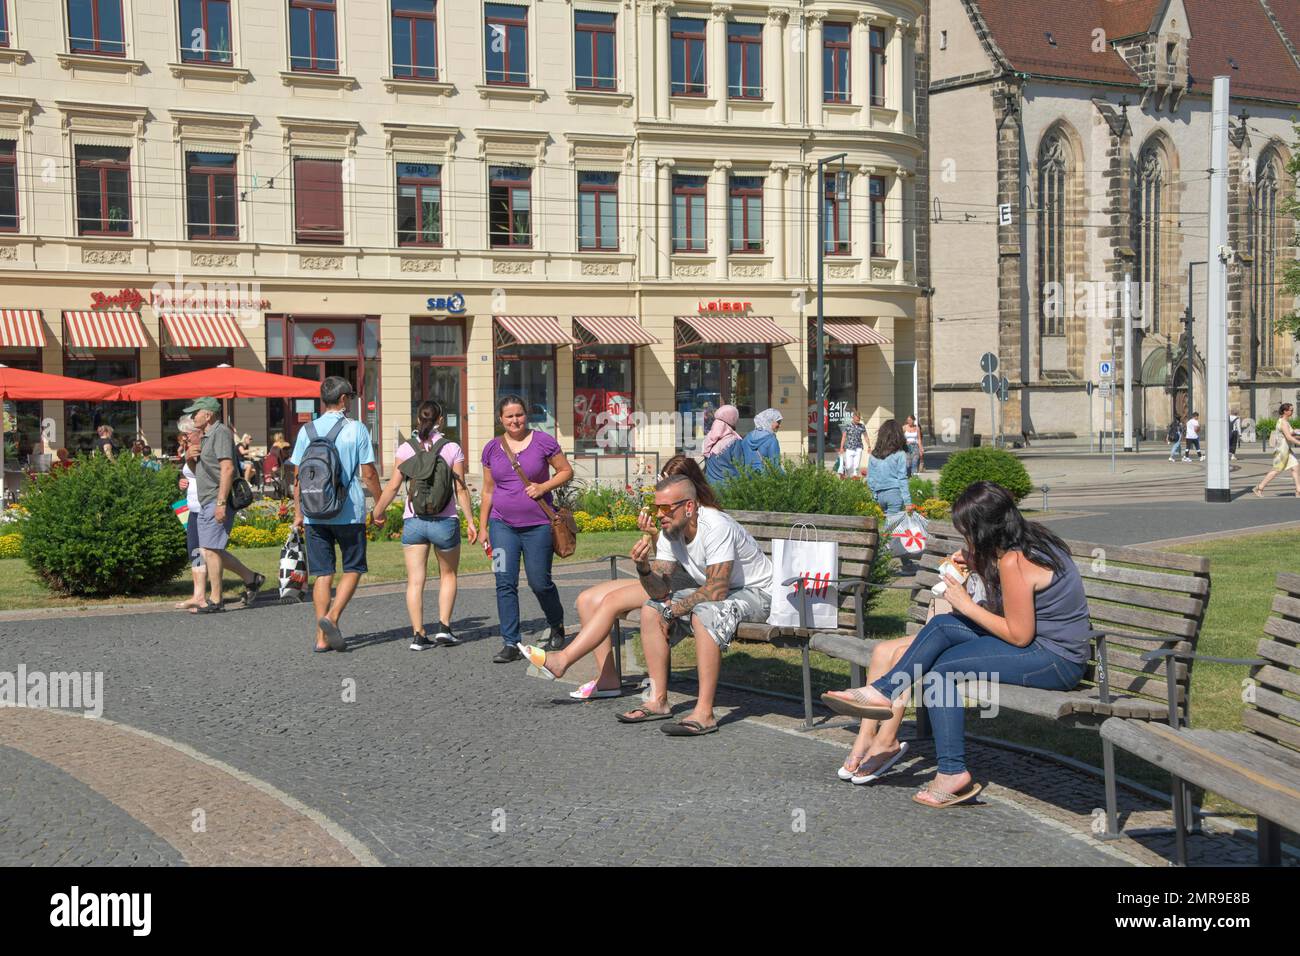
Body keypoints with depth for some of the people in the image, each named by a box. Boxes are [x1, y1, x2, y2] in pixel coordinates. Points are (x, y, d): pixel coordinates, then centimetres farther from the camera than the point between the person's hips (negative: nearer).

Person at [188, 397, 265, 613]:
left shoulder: (221, 433, -11)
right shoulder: (206, 437, 21)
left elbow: (227, 469, -21)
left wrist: (221, 503, -25)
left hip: (217, 501, -10)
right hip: (206, 502, 10)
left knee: (211, 549, -9)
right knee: (209, 550, 10)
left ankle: (215, 600, -3)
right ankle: (251, 579, 18)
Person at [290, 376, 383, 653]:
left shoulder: (306, 431, 4)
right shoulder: (356, 429, -5)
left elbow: (298, 477, 5)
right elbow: (368, 474, -5)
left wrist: (298, 513, 13)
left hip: (314, 514, 3)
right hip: (349, 513, -3)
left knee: (322, 573, 7)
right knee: (353, 568, 11)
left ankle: (322, 638, 6)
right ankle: (331, 617, -9)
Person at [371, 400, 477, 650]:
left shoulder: (406, 449, 0)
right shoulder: (452, 449, -3)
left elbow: (393, 486, -1)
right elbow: (461, 489, -4)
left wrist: (378, 512, 13)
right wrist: (470, 521, 2)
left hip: (413, 520, 1)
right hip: (444, 521, -1)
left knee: (415, 580, 4)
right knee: (448, 575, 18)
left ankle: (418, 635, 0)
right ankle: (444, 627, 9)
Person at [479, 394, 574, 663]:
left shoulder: (543, 441, -2)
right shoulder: (492, 449, 8)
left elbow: (566, 471, 4)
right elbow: (488, 490, 14)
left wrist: (543, 486, -13)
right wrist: (482, 527, 12)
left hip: (538, 525, -3)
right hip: (502, 525, 3)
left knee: (540, 583, 2)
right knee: (505, 583, -5)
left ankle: (557, 627, 30)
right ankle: (510, 643, -1)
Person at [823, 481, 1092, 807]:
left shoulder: (1014, 562, -22)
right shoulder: (1032, 538, 6)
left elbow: (1019, 635, -20)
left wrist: (967, 605, -10)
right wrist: (979, 566, 6)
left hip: (1055, 660, -10)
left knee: (943, 668, -9)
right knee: (942, 625, 2)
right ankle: (886, 692, 2)